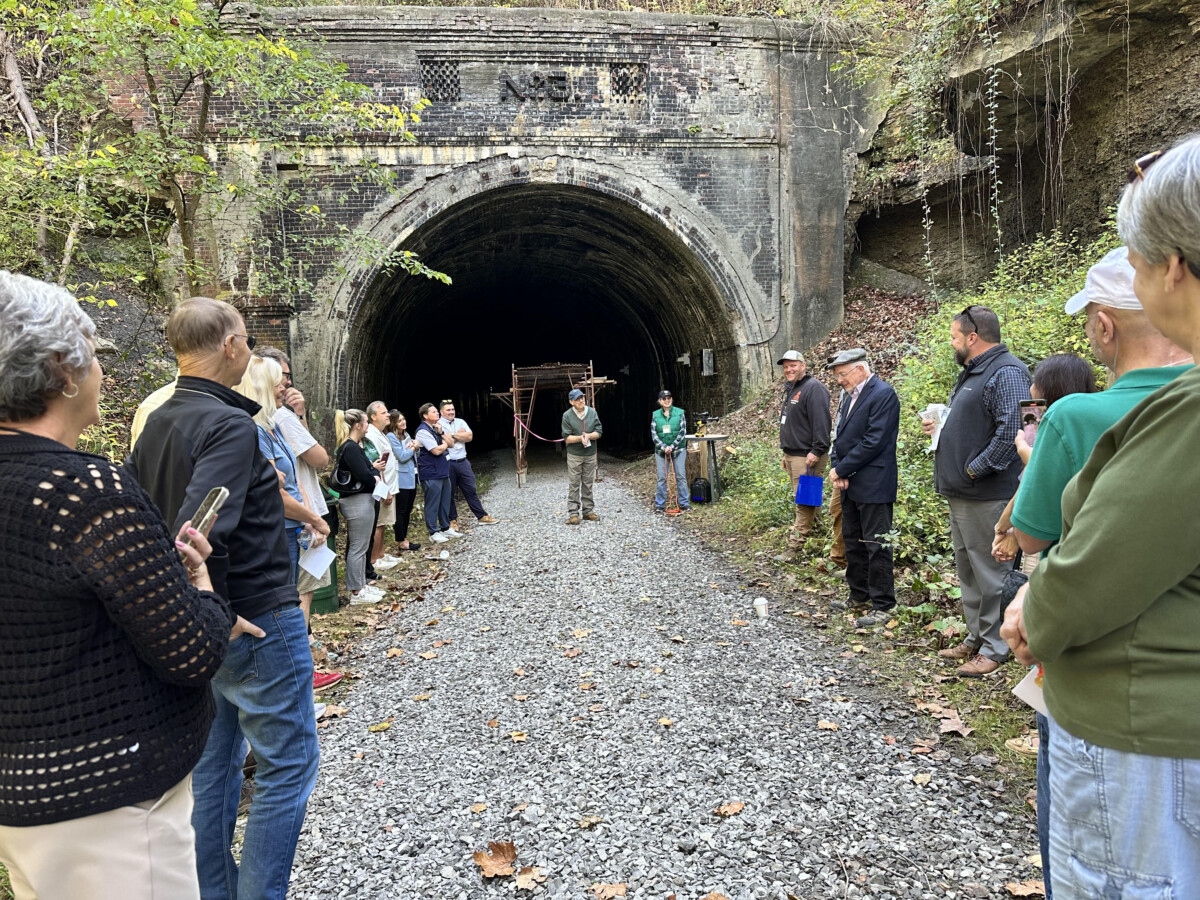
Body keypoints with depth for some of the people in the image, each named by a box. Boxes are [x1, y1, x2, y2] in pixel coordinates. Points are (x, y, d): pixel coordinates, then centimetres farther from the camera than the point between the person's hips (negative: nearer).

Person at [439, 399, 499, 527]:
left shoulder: (460, 422, 11)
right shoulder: (439, 425, -6)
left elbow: (469, 436, -4)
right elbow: (449, 443, -16)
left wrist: (452, 434, -10)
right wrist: (460, 433, -6)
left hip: (463, 462, 5)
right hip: (448, 464, -4)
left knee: (471, 490, 9)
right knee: (449, 494, 6)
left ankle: (482, 517, 14)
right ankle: (452, 520, 18)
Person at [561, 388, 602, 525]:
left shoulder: (592, 413, 0)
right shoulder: (567, 416, -8)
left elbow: (599, 432, 0)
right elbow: (567, 438, -9)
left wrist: (588, 436, -19)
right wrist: (580, 438, -25)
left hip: (590, 454, 3)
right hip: (574, 455, -3)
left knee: (588, 484, 11)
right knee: (573, 485, -1)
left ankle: (588, 510, 20)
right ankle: (573, 513, 3)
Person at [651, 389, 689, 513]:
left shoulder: (680, 413, -2)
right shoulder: (655, 415, 1)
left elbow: (682, 432, -6)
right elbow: (654, 435, -2)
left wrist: (672, 447, -13)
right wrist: (664, 447, -13)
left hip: (678, 449, 0)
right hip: (661, 451, 1)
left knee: (681, 476, 2)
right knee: (661, 477, 2)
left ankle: (684, 502, 11)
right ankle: (659, 504, 9)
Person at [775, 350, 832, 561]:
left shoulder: (813, 388, -13)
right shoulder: (791, 389, 19)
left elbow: (821, 422, -22)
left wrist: (816, 451, -26)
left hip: (807, 456, -10)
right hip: (792, 455, 10)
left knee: (804, 501, -7)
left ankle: (795, 545, -5)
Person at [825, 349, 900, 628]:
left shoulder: (883, 394, -14)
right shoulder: (852, 396, 14)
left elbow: (873, 441, -20)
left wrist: (842, 470, -14)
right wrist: (837, 469, 0)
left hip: (873, 486, -9)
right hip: (850, 483, 9)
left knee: (876, 545, -2)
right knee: (852, 541, 17)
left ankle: (882, 606, 7)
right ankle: (859, 595, 30)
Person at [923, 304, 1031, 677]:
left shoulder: (1006, 372, -15)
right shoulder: (971, 371, 17)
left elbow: (1011, 432, -26)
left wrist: (974, 469, -22)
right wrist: (939, 426, 10)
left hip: (986, 496, -11)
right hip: (960, 493, 11)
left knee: (989, 572, -1)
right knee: (967, 571, 17)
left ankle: (994, 648, 10)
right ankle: (975, 639, 29)